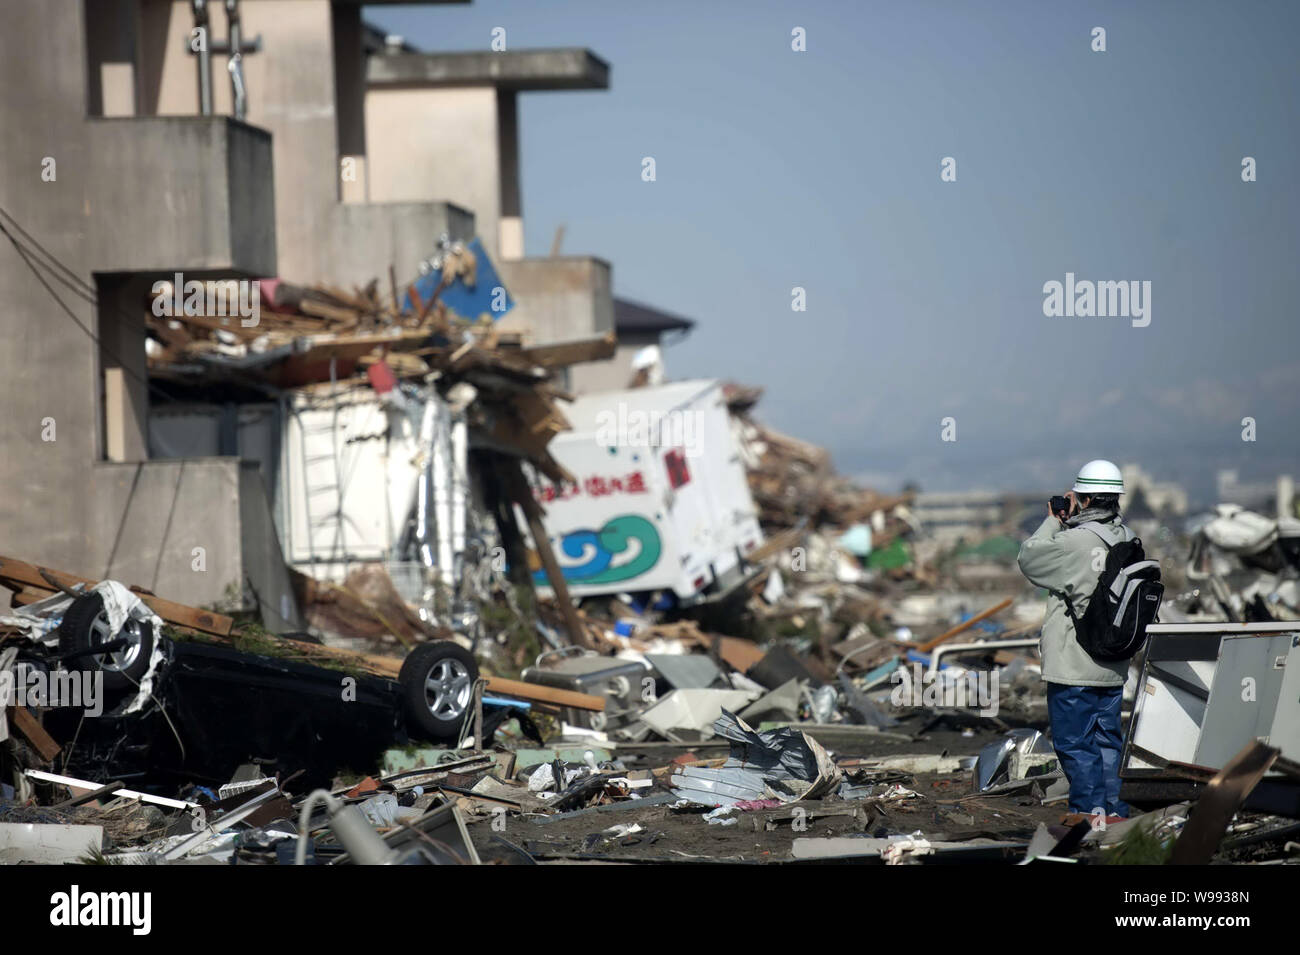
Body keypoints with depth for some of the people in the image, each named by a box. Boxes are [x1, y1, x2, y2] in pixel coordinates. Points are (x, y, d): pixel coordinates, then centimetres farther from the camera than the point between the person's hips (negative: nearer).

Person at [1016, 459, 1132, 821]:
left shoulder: (1075, 542, -21)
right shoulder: (1127, 539, 2)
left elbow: (1028, 559, -7)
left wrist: (1053, 523, 2)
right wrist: (1072, 523, 9)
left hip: (1073, 666, -7)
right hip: (1113, 666, 7)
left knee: (1074, 742, 2)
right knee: (1108, 740, 16)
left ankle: (1090, 809, 3)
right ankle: (1113, 809, 21)